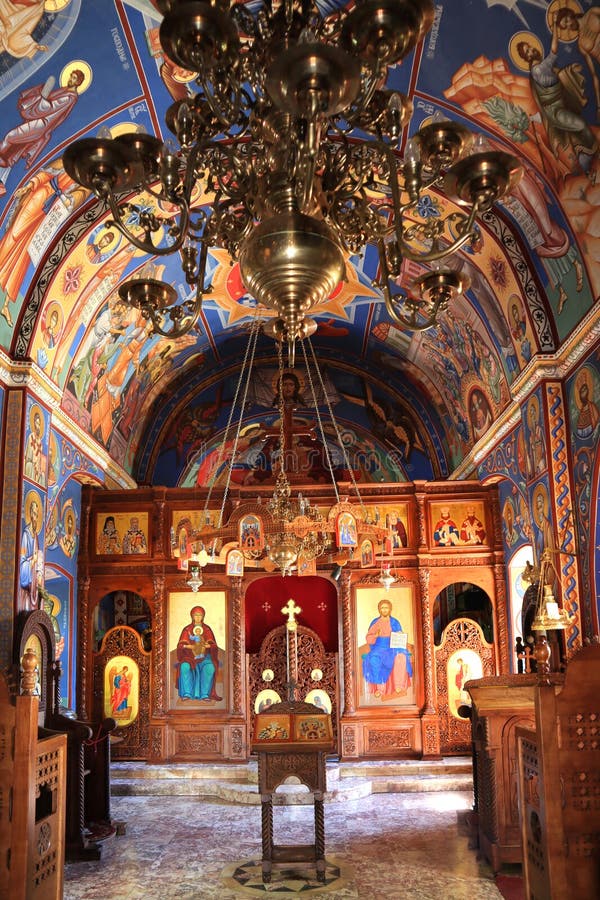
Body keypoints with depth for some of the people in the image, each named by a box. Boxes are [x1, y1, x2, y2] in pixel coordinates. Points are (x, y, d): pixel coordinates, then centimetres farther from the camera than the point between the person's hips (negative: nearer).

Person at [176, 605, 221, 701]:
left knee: (210, 667, -32)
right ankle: (187, 694, -29)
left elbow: (214, 645, 5)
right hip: (189, 656, 0)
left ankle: (205, 694, -29)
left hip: (204, 656, 0)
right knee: (184, 667, -34)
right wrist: (187, 646, -19)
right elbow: (180, 645, 2)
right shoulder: (187, 629, 8)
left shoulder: (207, 629, 11)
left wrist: (208, 645, -18)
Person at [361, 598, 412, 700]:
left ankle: (399, 686, -28)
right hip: (379, 648, 0)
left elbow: (401, 639, 9)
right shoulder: (375, 622, 6)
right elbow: (368, 639, 2)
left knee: (400, 657, -34)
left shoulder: (395, 623, 9)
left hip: (393, 649, 1)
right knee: (374, 660, -34)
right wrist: (376, 635, -18)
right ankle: (379, 688, -27)